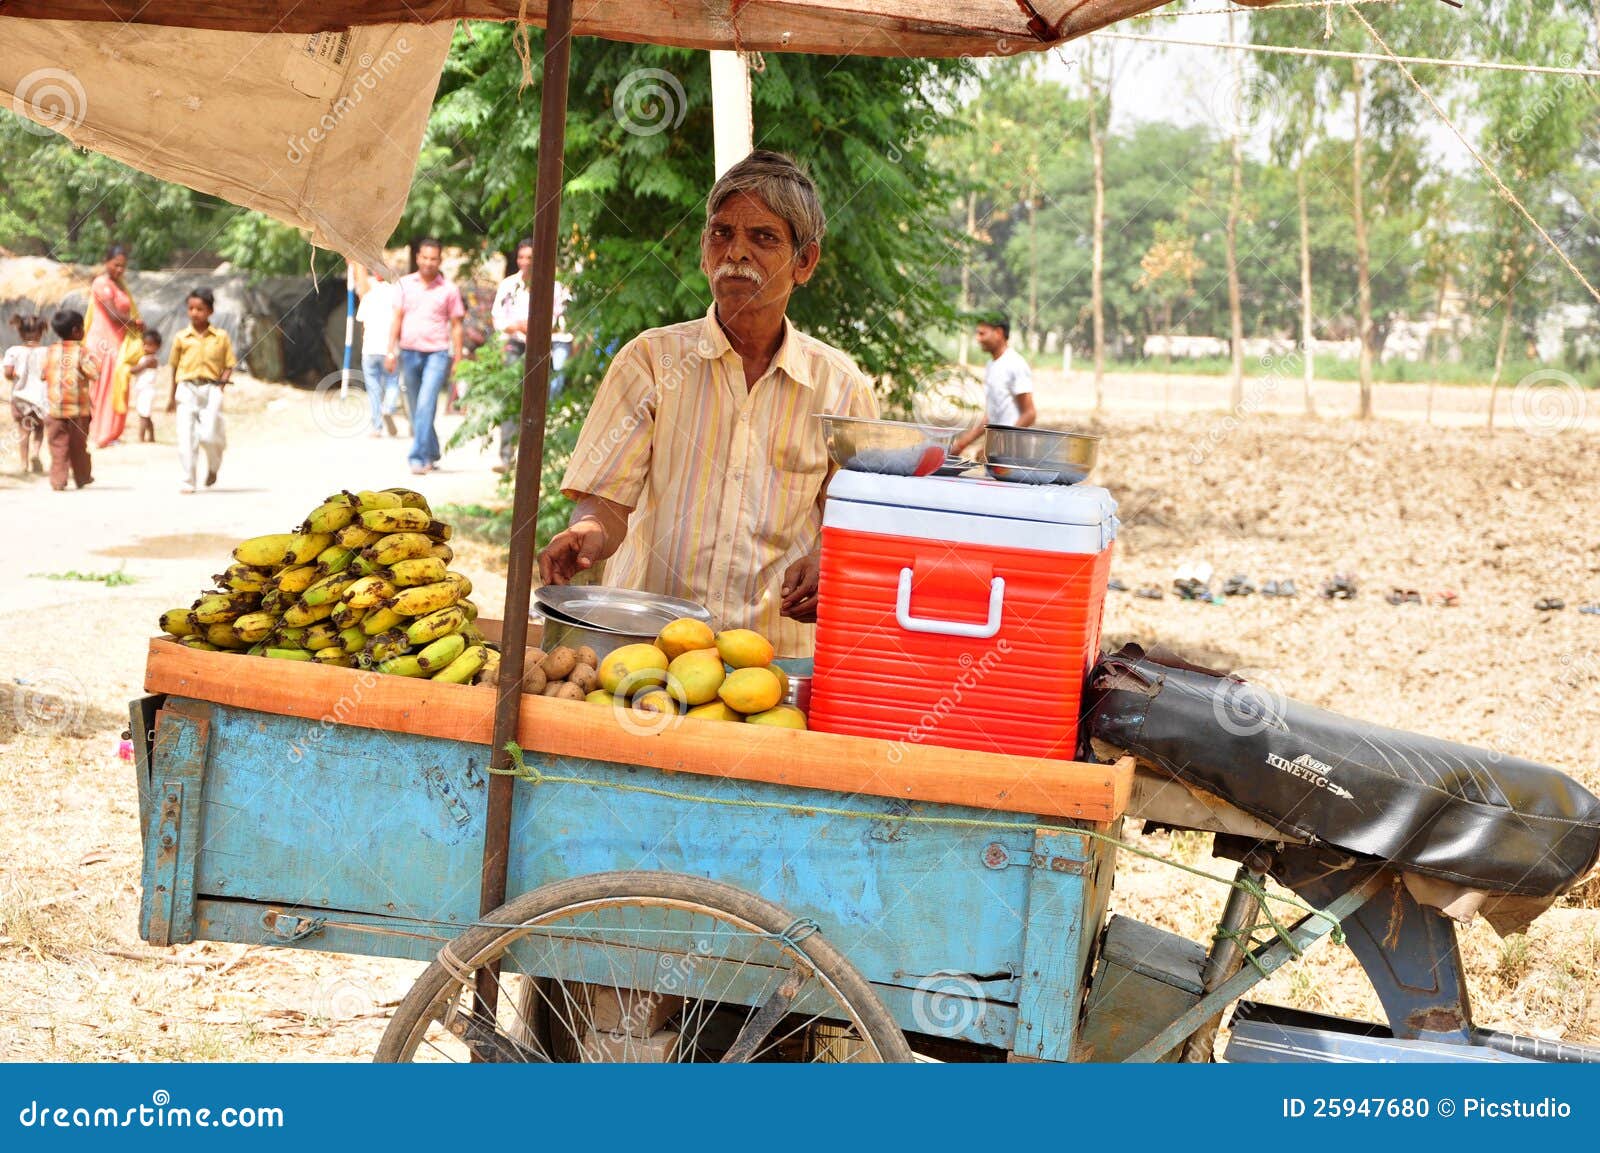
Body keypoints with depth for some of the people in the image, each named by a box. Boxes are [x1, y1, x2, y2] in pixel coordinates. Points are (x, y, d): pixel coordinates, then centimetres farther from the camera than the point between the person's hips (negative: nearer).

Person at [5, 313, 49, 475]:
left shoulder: (13, 351, -6)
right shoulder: (45, 352, -9)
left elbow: (8, 372, -15)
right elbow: (45, 374, -18)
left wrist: (15, 377, 4)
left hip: (20, 396, 1)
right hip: (40, 394, -1)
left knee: (23, 431, 7)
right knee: (39, 428, 18)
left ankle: (24, 464, 4)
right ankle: (35, 453, -5)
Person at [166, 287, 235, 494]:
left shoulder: (221, 337, 5)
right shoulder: (181, 338, 7)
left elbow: (228, 366, 7)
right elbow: (175, 367, 15)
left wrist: (221, 384, -10)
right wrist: (172, 396, 18)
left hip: (211, 389, -1)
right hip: (187, 389, 1)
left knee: (209, 434, -9)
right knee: (186, 435, -6)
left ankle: (213, 467, 23)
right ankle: (188, 480, 1)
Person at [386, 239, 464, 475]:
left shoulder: (449, 289, 1)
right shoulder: (405, 284, 8)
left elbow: (455, 325, 4)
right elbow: (397, 319, 10)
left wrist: (457, 359, 0)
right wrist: (391, 351, 5)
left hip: (437, 353, -4)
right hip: (409, 352, 4)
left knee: (426, 405, -16)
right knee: (416, 409, 11)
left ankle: (419, 458, -18)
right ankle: (432, 454, 25)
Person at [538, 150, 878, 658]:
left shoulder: (842, 387, 10)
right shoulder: (652, 359, 7)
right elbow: (607, 499, 2)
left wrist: (827, 565, -6)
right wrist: (590, 532, -20)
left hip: (777, 653, 0)